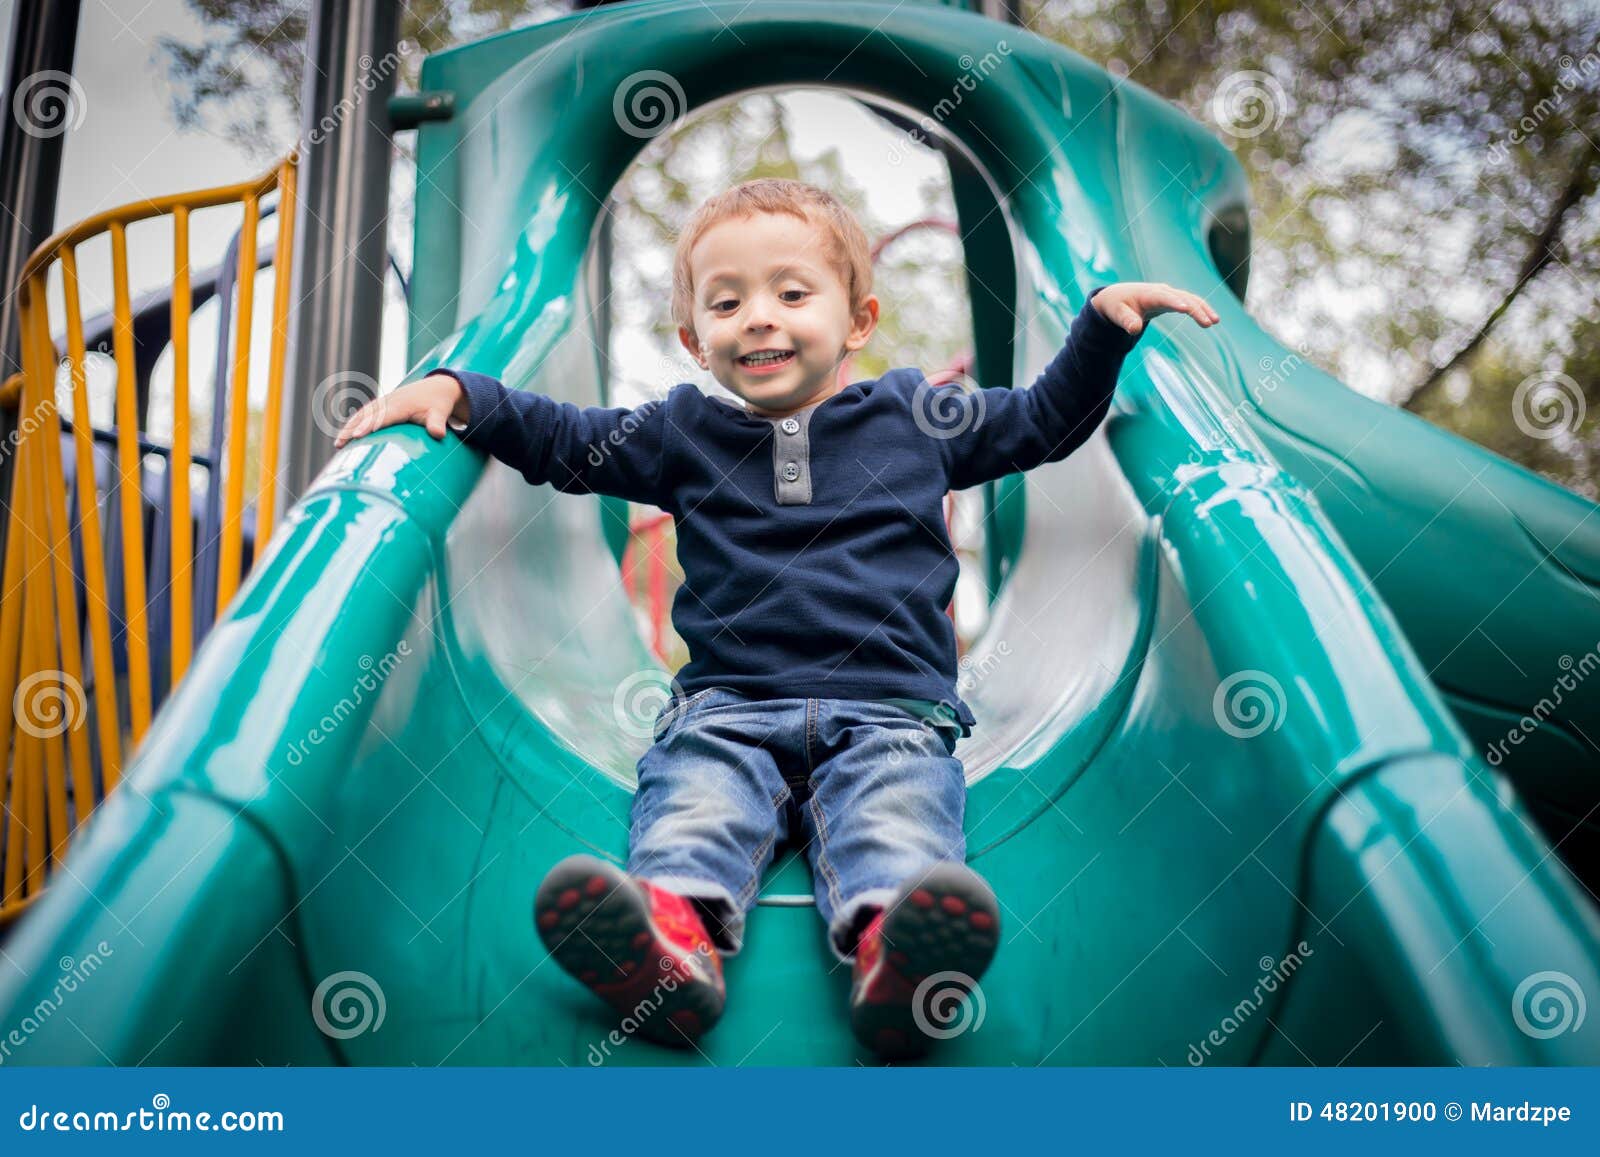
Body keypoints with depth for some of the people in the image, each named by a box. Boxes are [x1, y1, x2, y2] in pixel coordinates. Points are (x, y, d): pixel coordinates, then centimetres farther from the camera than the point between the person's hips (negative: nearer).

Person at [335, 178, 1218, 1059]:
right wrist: (456, 391, 13)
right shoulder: (684, 434, 20)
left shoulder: (912, 418, 19)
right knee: (690, 797, -33)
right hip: (727, 705, 1)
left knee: (899, 816, -34)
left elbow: (1044, 420, 30)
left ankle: (898, 956, -60)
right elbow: (555, 438, 26)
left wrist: (1104, 322, 19)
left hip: (888, 707, -1)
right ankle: (675, 937, -58)